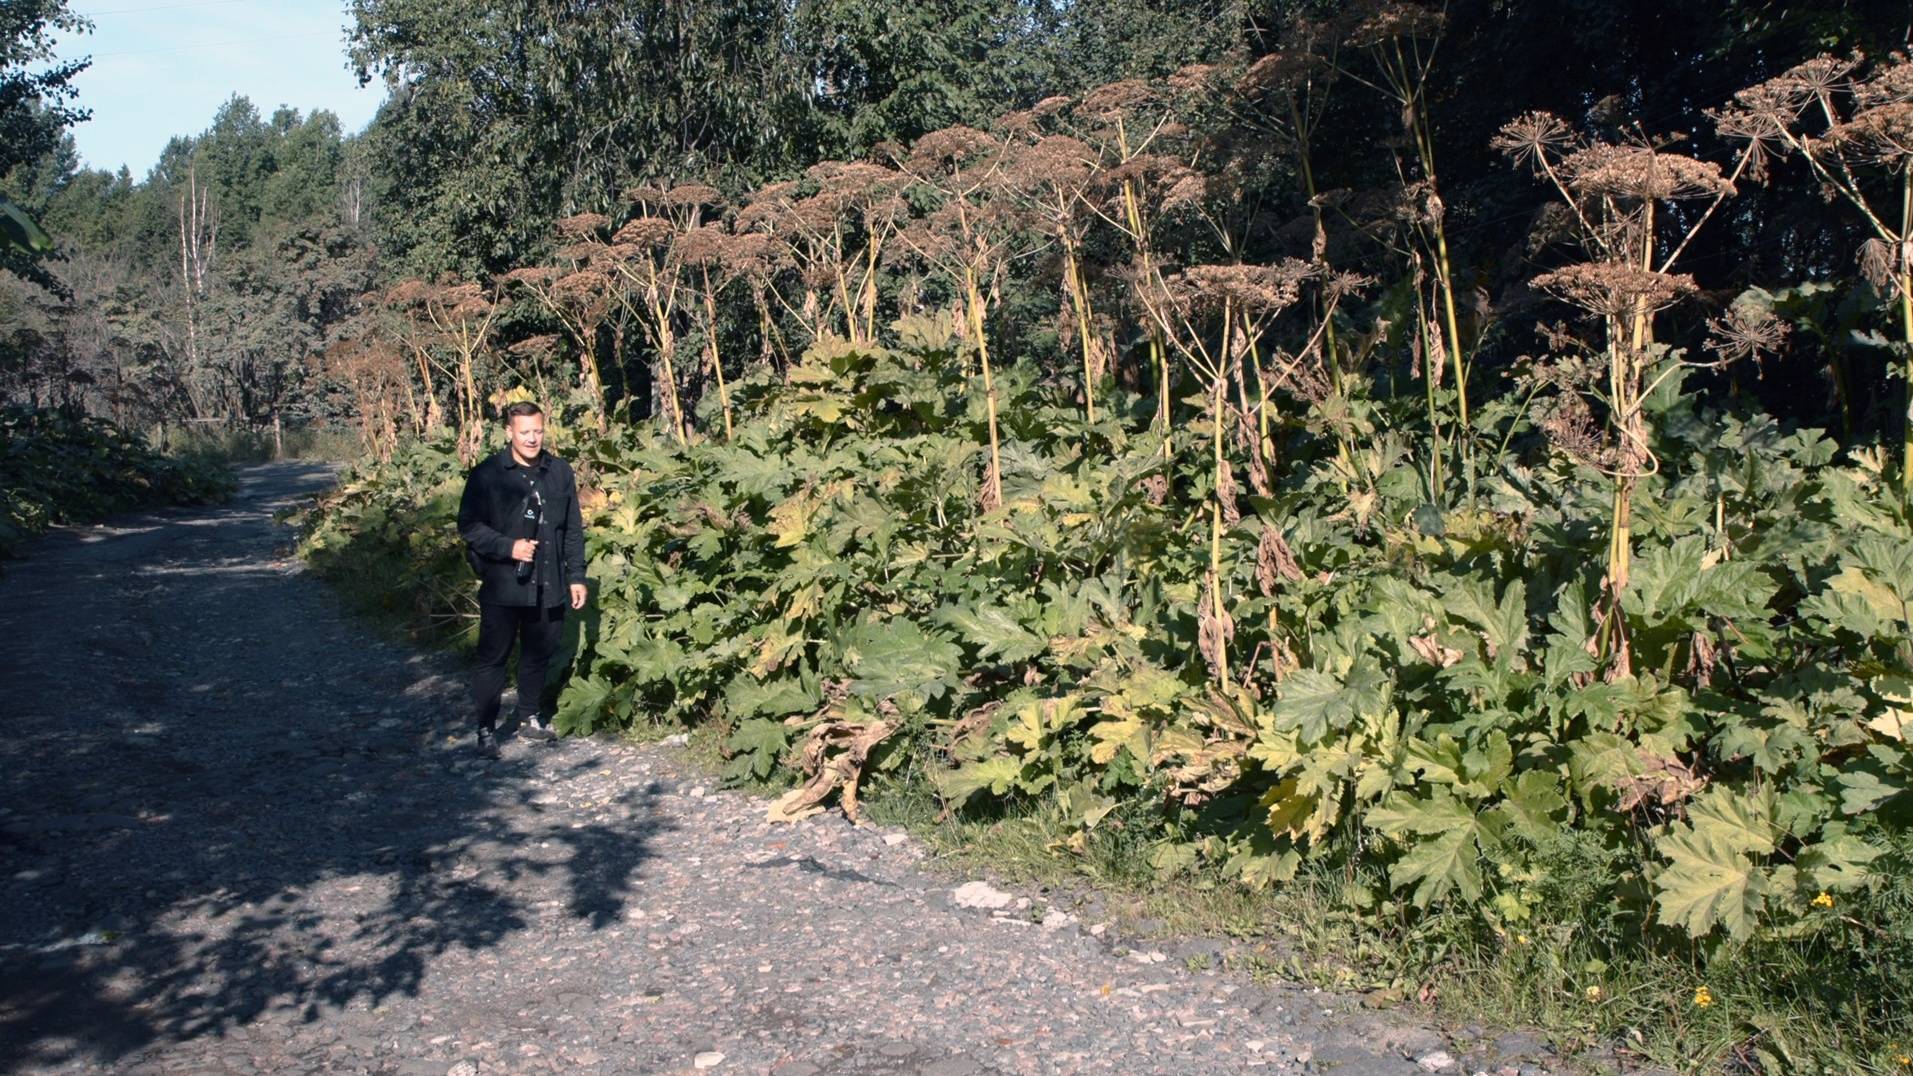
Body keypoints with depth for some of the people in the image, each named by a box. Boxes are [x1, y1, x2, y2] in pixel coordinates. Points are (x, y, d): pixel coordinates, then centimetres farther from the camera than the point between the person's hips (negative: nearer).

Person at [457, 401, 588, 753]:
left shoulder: (560, 472, 6)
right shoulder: (486, 474, -6)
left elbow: (573, 530, 11)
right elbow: (469, 526, -6)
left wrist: (576, 576, 8)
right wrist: (509, 547, -18)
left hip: (548, 588, 4)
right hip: (502, 586, -4)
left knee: (539, 655, 15)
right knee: (493, 657, 3)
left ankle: (530, 717, 32)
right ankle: (486, 727, 15)